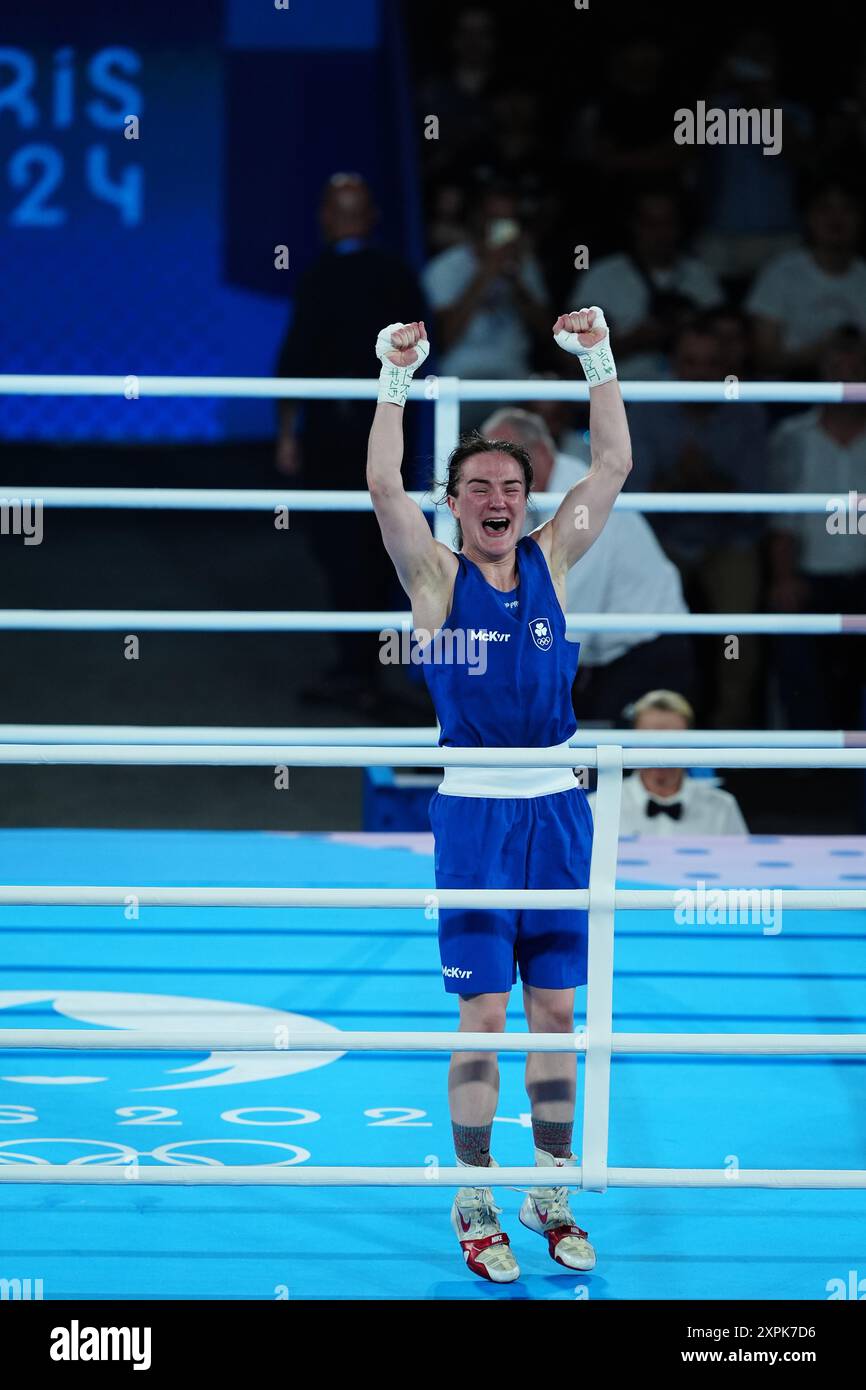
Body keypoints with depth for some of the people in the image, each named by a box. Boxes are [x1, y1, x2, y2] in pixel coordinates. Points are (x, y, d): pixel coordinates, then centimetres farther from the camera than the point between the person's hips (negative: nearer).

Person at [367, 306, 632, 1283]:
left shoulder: (550, 562, 7)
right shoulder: (437, 576, -2)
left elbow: (612, 468, 4)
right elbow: (382, 486, -15)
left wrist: (598, 362, -2)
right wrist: (396, 379, -18)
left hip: (556, 806, 3)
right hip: (475, 808, -3)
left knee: (556, 1010, 7)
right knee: (482, 1014, -1)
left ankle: (553, 1195, 16)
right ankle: (476, 1205, 8)